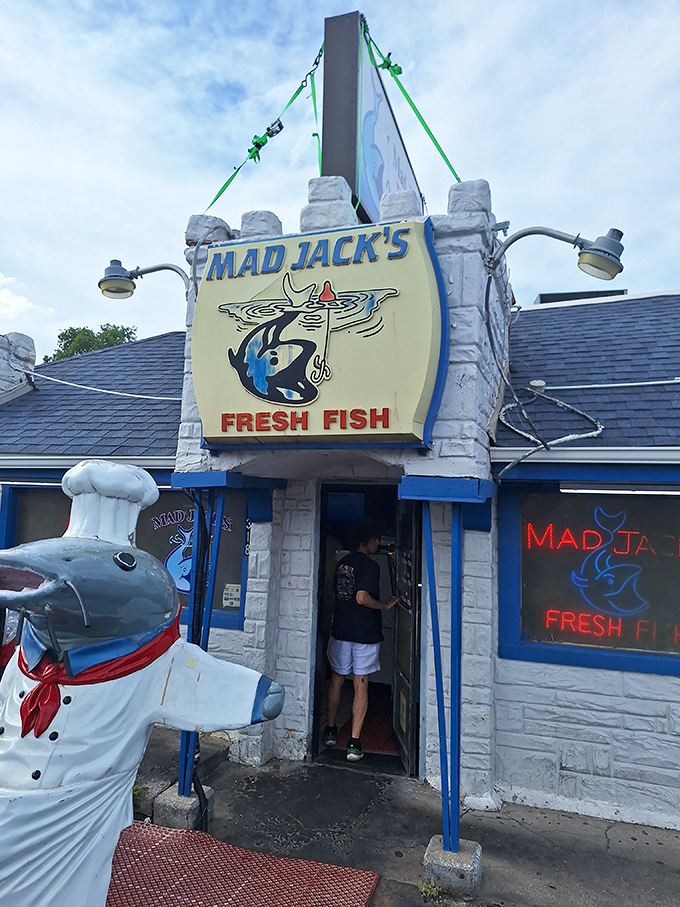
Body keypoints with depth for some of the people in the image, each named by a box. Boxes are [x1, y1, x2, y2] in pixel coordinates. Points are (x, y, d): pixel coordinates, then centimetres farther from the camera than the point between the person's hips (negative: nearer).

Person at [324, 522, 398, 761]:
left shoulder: (342, 563, 7)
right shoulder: (370, 566, -14)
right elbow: (362, 598, -23)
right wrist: (385, 605, -10)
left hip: (340, 630, 6)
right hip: (365, 633, -6)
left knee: (337, 679, 18)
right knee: (361, 686, 2)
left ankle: (330, 730, 30)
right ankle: (354, 742, 3)